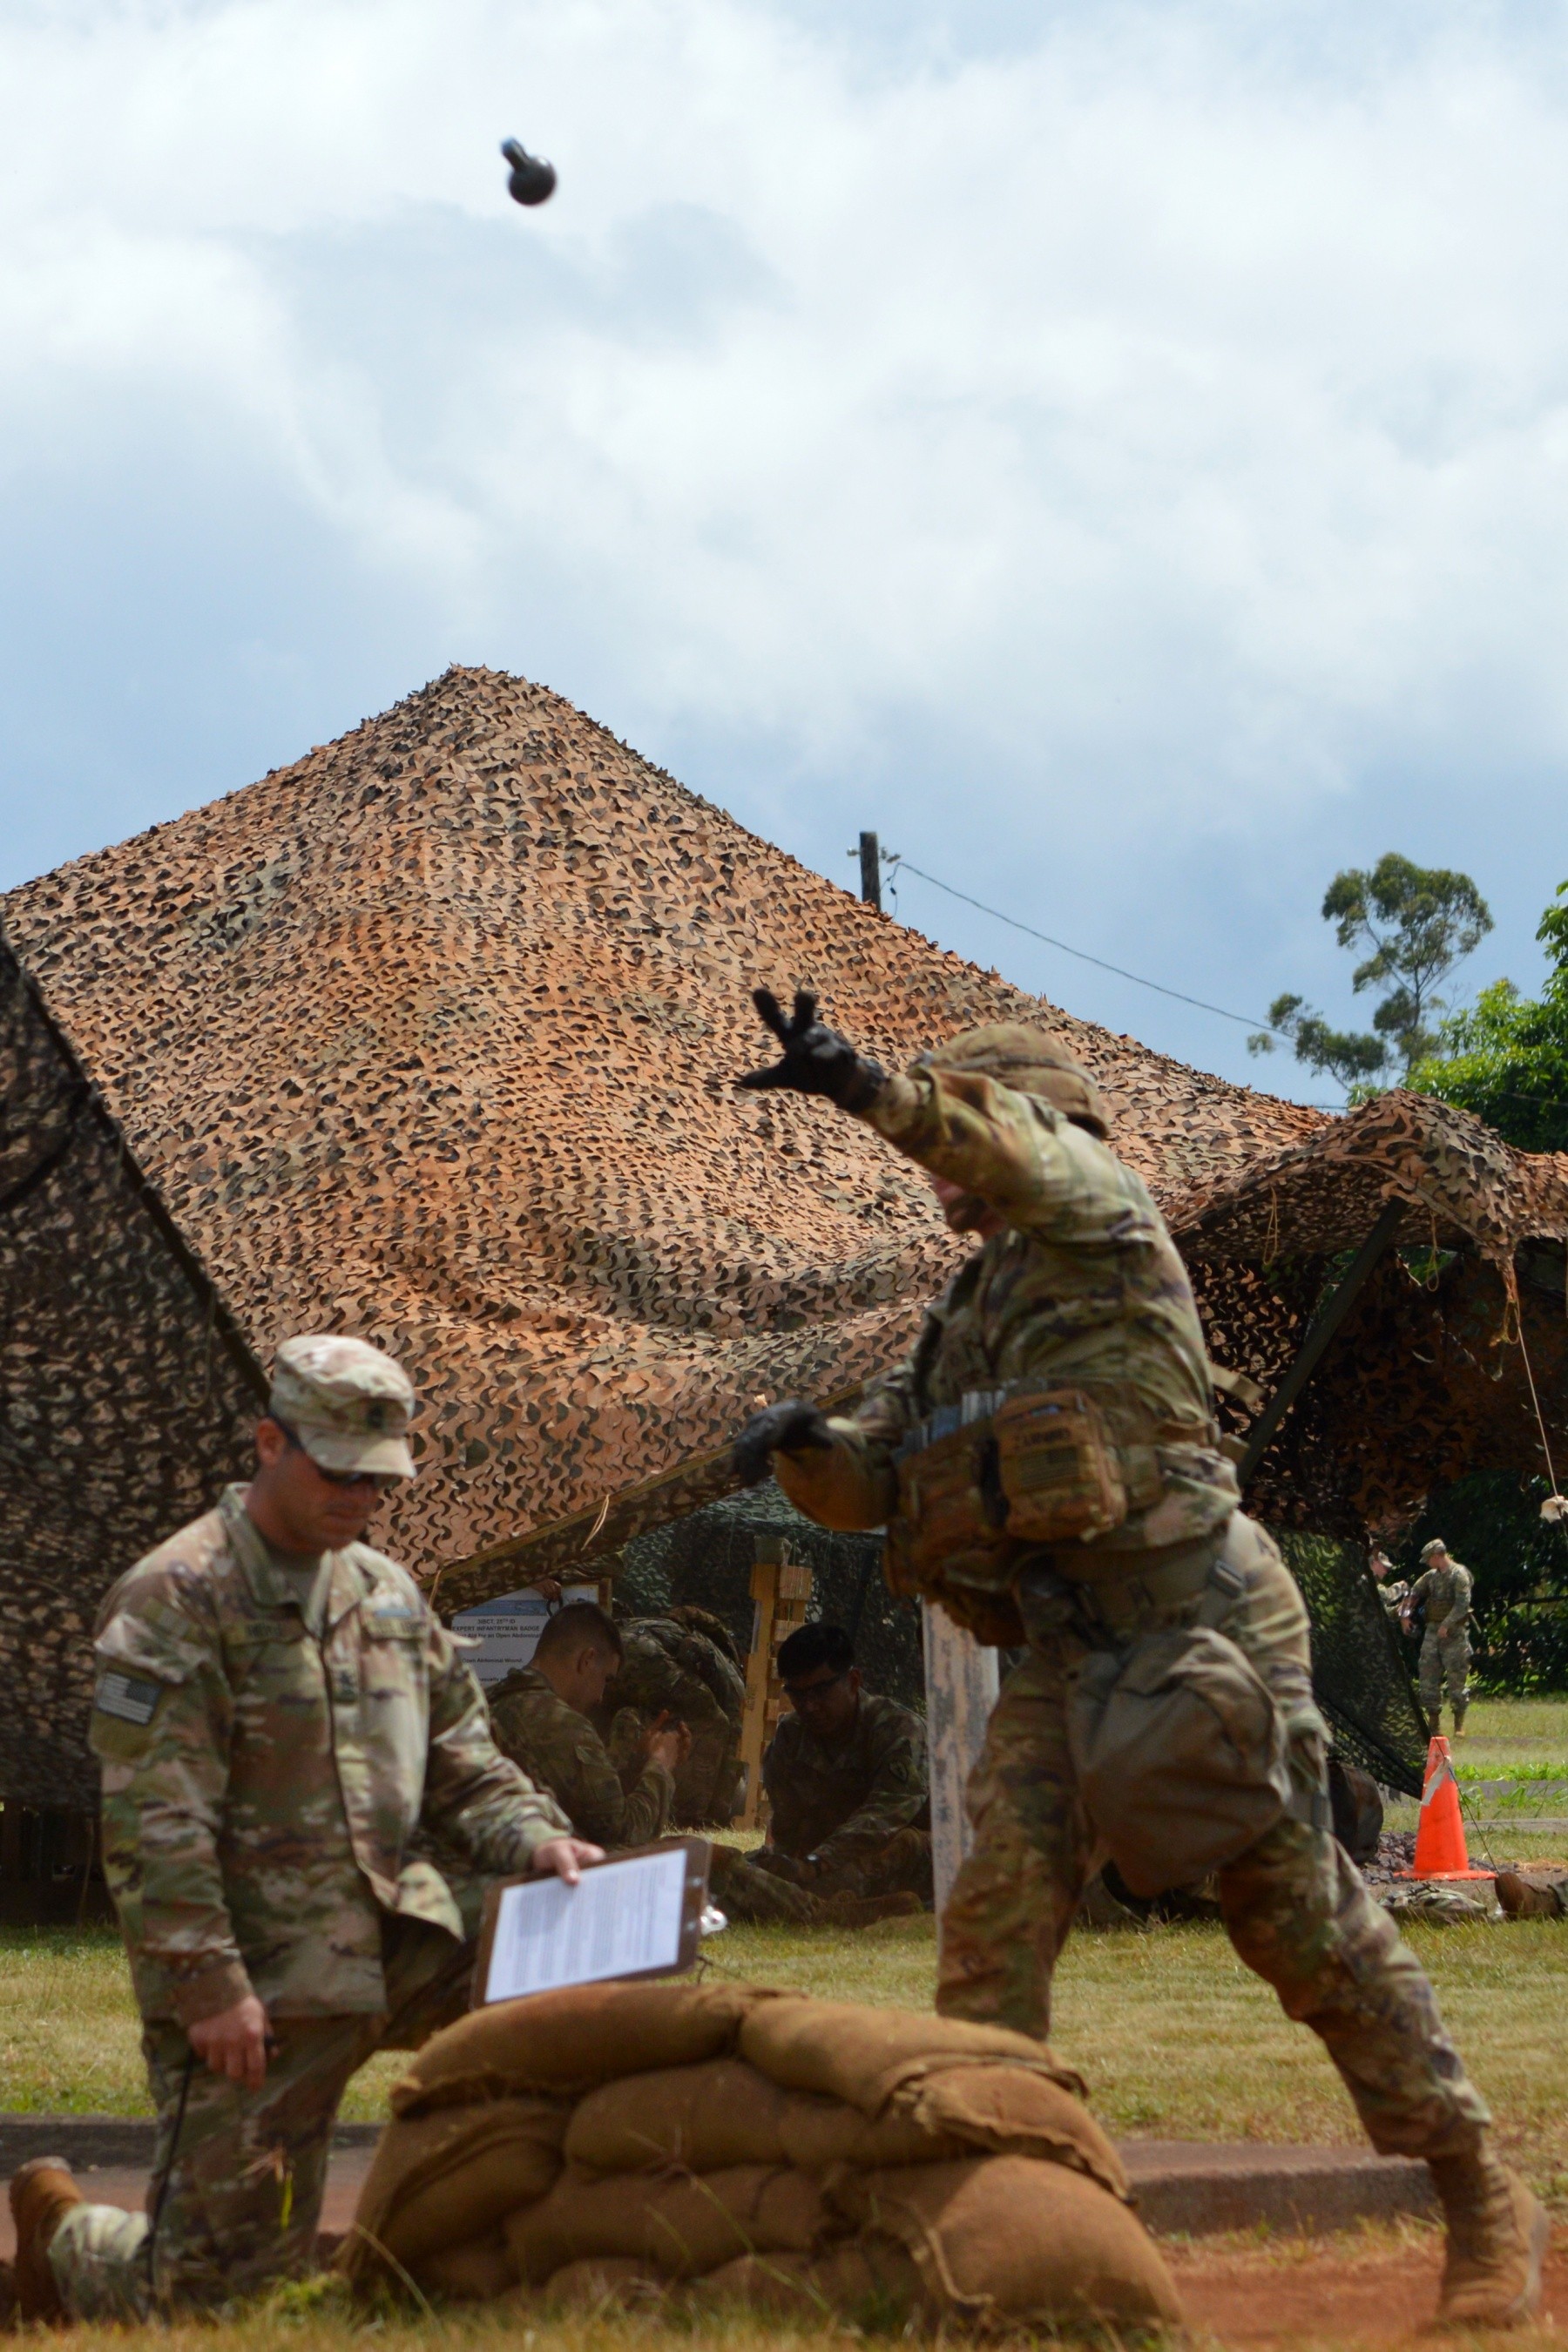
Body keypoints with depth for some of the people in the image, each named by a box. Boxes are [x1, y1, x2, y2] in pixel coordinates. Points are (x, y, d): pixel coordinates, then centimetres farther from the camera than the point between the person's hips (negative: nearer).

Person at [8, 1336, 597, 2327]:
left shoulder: (390, 1594, 14)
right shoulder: (174, 1601, -10)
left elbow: (463, 1766, 17)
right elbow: (152, 1822, -15)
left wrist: (533, 1840, -4)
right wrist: (206, 1985, -20)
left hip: (405, 1940, 6)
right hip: (257, 1985, -6)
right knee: (223, 2278, -4)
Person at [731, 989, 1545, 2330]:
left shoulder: (1104, 1219, 2)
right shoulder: (964, 1330, 22)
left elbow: (1028, 1150, -21)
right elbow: (866, 1486, 20)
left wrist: (874, 1092, -34)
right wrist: (802, 1440, -2)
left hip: (1193, 1617, -7)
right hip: (1064, 1653, 7)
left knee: (1301, 1915, -4)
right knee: (999, 1903, -10)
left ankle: (1483, 2198, 5)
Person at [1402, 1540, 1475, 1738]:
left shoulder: (1459, 1574, -10)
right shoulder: (1431, 1576, 14)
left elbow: (1463, 1604, -19)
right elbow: (1413, 1593, 18)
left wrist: (1447, 1624, -23)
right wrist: (1405, 1613, 2)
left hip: (1454, 1632, -7)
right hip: (1433, 1630, 7)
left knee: (1457, 1677, -4)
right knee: (1428, 1675, 3)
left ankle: (1459, 1725, 2)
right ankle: (1434, 1723, 9)